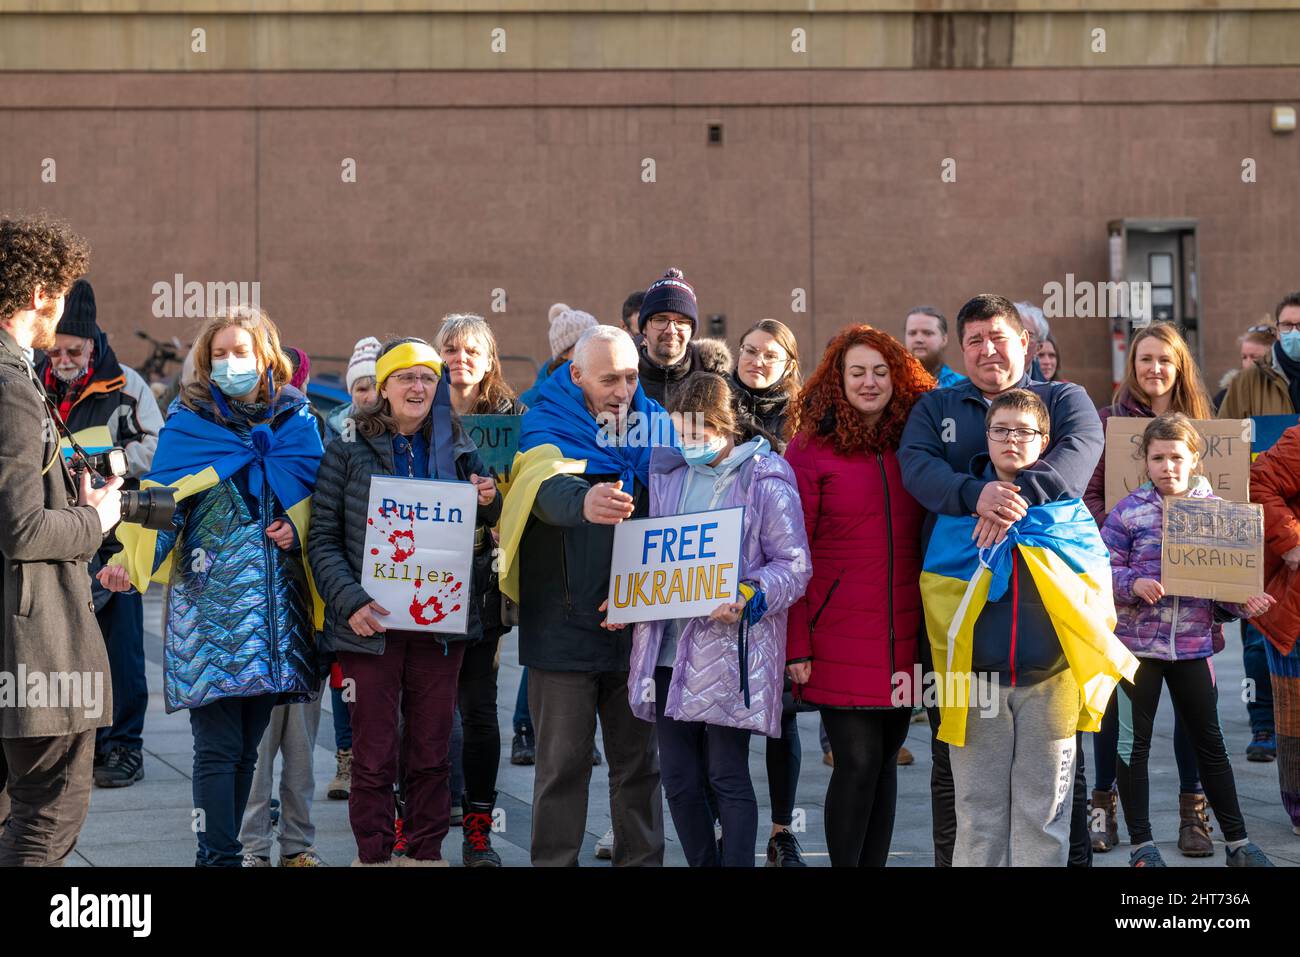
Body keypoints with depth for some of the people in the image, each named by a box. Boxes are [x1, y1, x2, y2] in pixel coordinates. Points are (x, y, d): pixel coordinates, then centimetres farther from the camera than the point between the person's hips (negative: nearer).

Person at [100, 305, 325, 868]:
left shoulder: (295, 419, 11)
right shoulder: (188, 420, 2)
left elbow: (318, 494, 16)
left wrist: (299, 524, -5)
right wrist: (130, 558, -20)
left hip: (275, 602, 3)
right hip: (211, 597, -3)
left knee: (248, 742, 8)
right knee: (219, 746, -8)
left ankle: (224, 848, 18)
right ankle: (219, 857, -4)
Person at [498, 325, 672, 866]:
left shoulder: (654, 425, 6)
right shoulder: (546, 425, -5)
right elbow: (549, 486, -27)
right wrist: (584, 502, -50)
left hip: (636, 623, 3)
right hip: (565, 624, -3)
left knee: (638, 759, 11)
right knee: (563, 762, 2)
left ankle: (641, 859, 21)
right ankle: (555, 861, 11)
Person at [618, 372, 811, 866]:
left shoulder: (765, 480, -6)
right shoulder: (668, 474, 12)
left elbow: (794, 565, -6)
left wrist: (749, 597, -22)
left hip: (730, 653, -6)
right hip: (668, 652, 6)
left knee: (728, 778, -2)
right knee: (679, 780, 9)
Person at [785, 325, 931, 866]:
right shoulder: (810, 448, -2)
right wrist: (796, 645, -10)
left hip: (902, 635, 4)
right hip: (839, 634, -4)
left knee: (886, 757, 8)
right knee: (858, 760, -7)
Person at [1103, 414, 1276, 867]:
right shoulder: (1129, 511, -4)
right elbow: (1104, 569, -4)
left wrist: (1245, 601, -8)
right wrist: (1132, 584, -22)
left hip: (1192, 641, 2)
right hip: (1137, 641, -2)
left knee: (1209, 742, 10)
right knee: (1135, 741, 5)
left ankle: (1237, 842, 18)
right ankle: (1141, 843, 16)